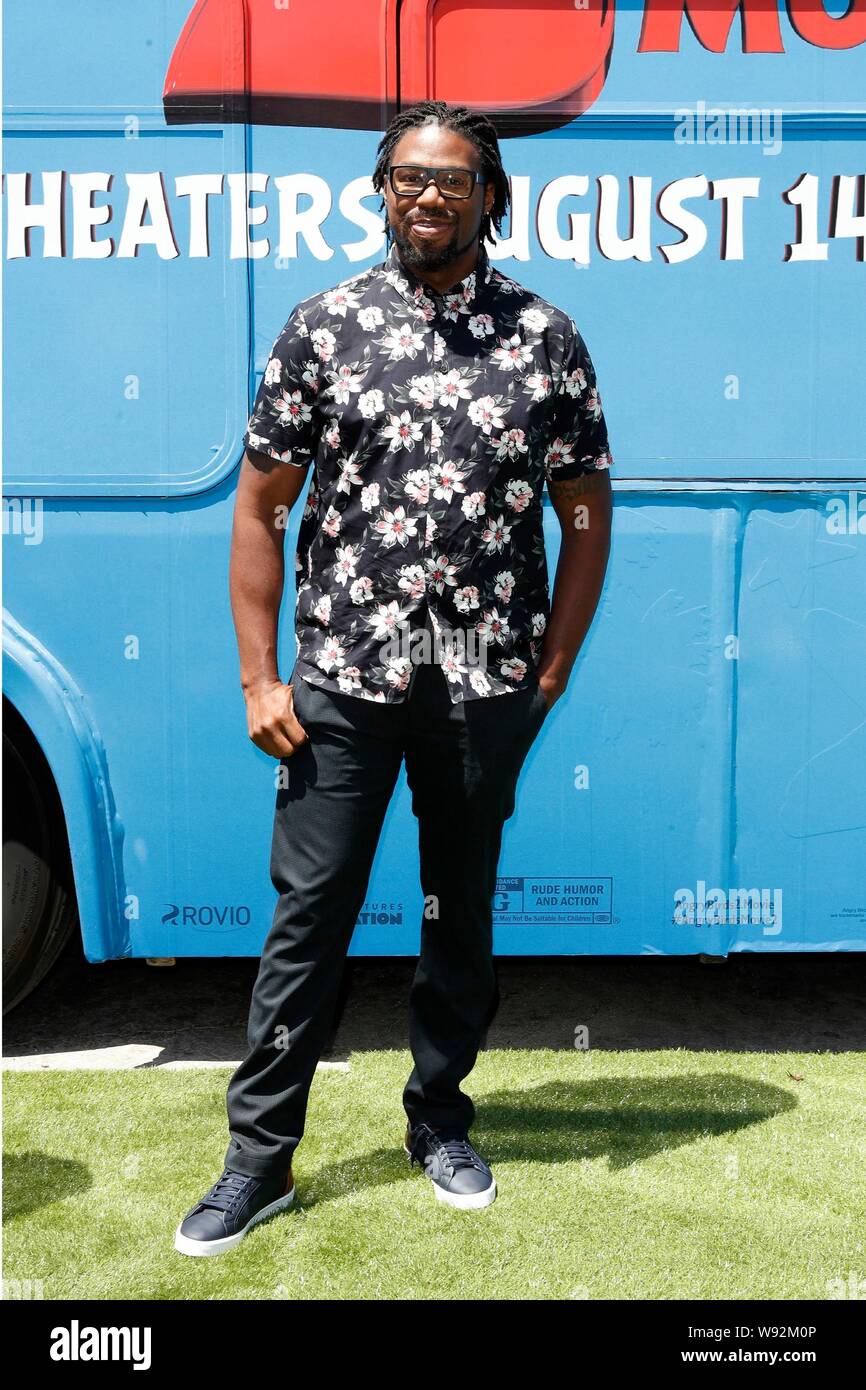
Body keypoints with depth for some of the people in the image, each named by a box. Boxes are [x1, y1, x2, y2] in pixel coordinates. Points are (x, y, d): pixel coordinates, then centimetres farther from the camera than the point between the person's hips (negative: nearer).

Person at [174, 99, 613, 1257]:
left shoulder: (544, 338, 3)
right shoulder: (325, 326, 3)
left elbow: (586, 514, 6)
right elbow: (260, 507, 3)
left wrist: (549, 675, 0)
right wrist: (259, 676, -3)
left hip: (485, 684, 1)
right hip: (343, 678, 0)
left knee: (464, 914, 13)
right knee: (307, 916, 3)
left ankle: (440, 1122, 34)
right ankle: (259, 1158, 18)